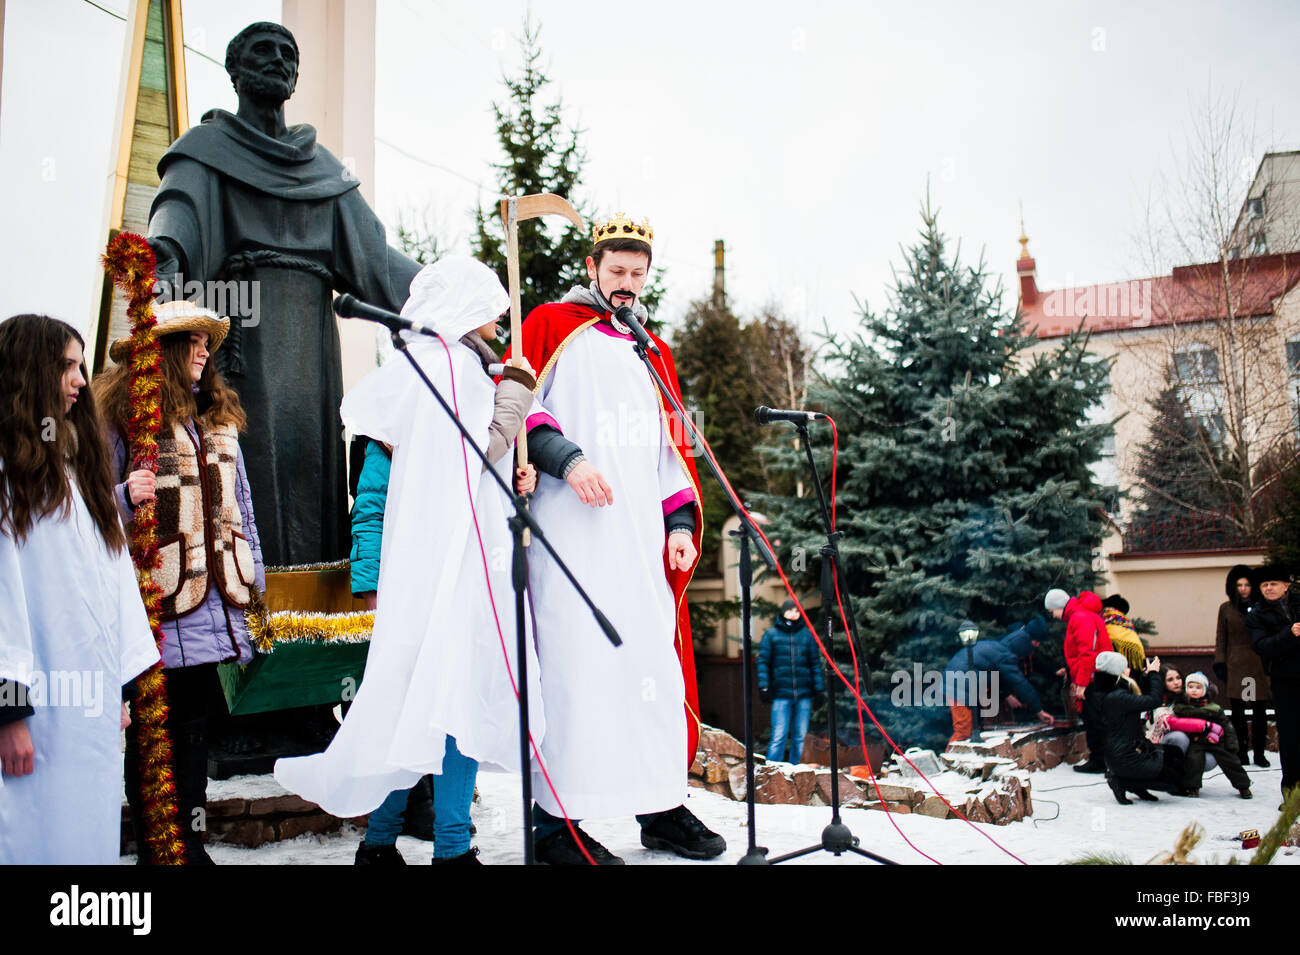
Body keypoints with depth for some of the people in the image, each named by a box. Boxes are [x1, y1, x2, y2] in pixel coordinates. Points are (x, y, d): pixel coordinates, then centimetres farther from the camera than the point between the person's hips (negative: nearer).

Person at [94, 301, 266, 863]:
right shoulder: (120, 413, -2)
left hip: (215, 596, 6)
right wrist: (127, 497, -25)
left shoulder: (218, 415, 18)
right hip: (159, 598, -6)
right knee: (155, 729, 2)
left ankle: (190, 843, 23)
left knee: (199, 719, 11)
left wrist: (254, 577, 19)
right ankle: (154, 850, 15)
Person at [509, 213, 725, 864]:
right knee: (573, 662, -9)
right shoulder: (551, 326, 8)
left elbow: (671, 442, 23)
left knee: (656, 662, 4)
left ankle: (662, 806, 16)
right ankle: (556, 820, 1)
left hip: (642, 533, 6)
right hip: (570, 532, -5)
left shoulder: (653, 351, 24)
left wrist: (681, 519, 11)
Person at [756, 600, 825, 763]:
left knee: (800, 737, 7)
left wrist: (819, 687, 5)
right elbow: (763, 661, 3)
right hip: (781, 694, -3)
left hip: (804, 694, 3)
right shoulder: (771, 634, 4)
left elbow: (815, 662, 13)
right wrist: (763, 686, -6)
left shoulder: (807, 635, 10)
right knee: (778, 737, -8)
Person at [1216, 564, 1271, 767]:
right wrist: (1220, 663, 0)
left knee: (1259, 710, 1)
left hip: (1259, 664, 0)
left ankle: (1259, 753, 10)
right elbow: (1221, 638, 8)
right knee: (1237, 710, -1)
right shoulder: (1226, 609, 7)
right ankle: (1242, 752, 6)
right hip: (1235, 665, 0)